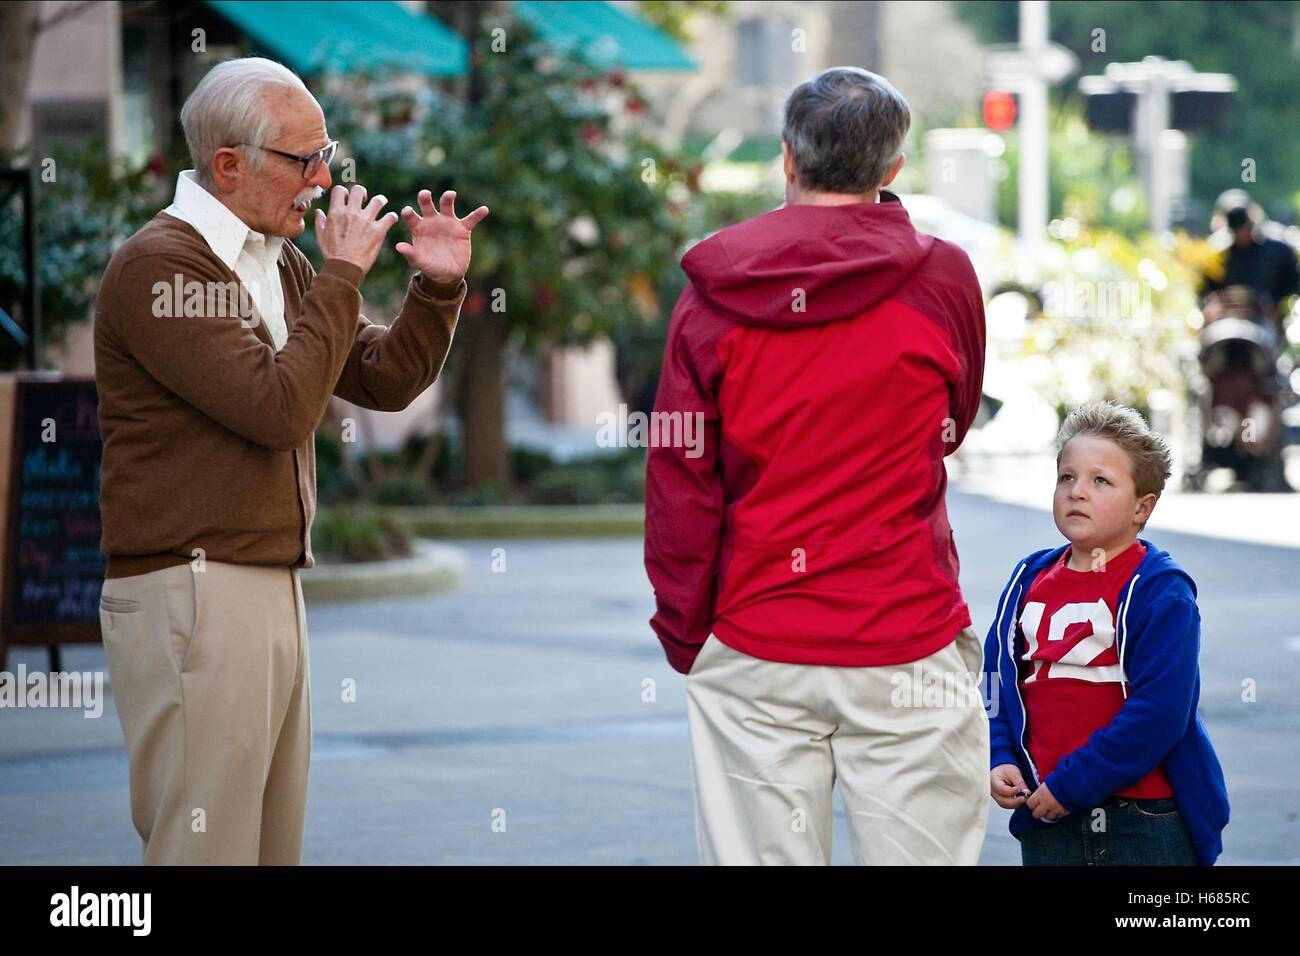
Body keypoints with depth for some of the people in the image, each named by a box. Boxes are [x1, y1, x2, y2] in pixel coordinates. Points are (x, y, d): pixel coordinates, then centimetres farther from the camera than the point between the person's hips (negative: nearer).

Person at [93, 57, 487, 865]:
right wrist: (345, 276, -12)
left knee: (275, 844, 8)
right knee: (205, 852, -10)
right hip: (190, 592, -9)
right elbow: (280, 406, -19)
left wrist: (439, 289, 3)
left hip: (272, 588, 9)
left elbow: (386, 382, 18)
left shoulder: (281, 265, 16)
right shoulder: (158, 266, -12)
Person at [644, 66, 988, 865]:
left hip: (751, 657, 1)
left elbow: (679, 477, 0)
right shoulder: (941, 277, -4)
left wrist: (685, 634, 8)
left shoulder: (714, 294, -2)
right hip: (907, 649, -1)